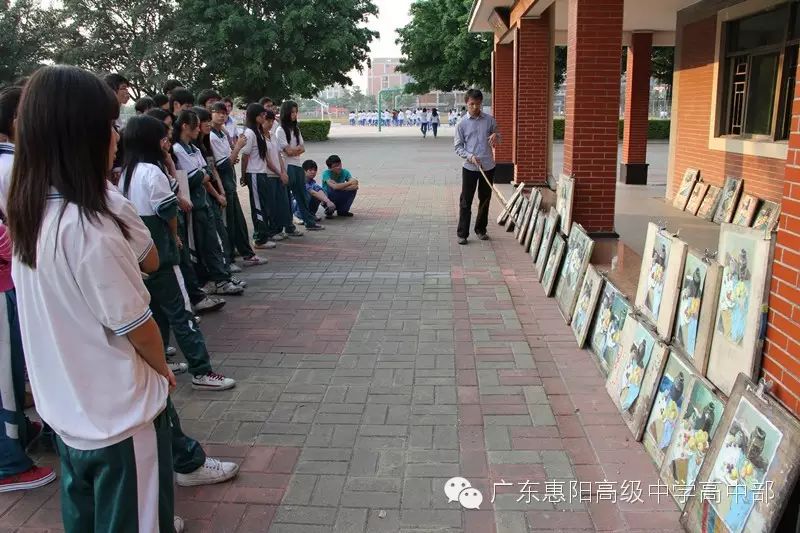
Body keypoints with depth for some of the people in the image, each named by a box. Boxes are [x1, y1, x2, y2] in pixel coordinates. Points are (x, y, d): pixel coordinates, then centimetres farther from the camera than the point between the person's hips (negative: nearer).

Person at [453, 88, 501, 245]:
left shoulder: (489, 120, 3)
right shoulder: (462, 123, -2)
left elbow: (497, 141, 11)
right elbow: (458, 146, 1)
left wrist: (496, 136, -13)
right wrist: (470, 156, -16)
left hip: (488, 166, 2)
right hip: (470, 167, -2)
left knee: (485, 200, 11)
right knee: (465, 201, -1)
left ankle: (481, 229, 26)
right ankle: (462, 233, 5)